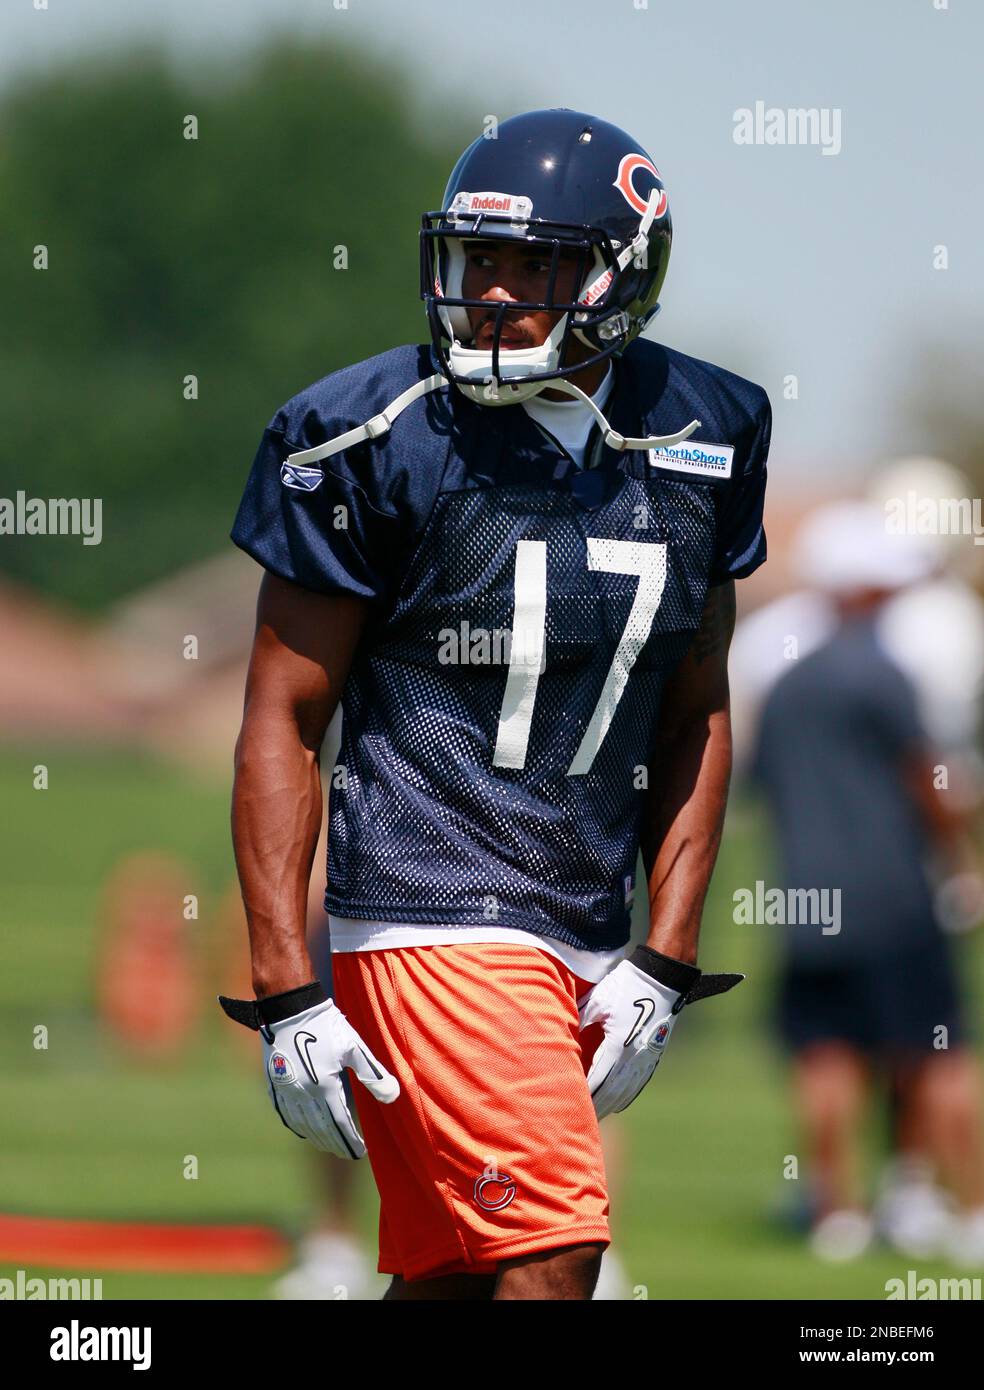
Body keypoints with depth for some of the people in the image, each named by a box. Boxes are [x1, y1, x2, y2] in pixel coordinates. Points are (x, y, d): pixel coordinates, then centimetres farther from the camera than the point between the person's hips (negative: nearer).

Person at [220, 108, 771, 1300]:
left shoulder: (698, 446, 5)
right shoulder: (378, 441, -8)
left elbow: (694, 719, 14)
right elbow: (281, 720, -5)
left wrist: (663, 966, 6)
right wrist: (286, 996, -10)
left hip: (589, 934, 5)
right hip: (433, 921, -5)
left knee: (449, 1279, 10)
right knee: (551, 1255, -16)